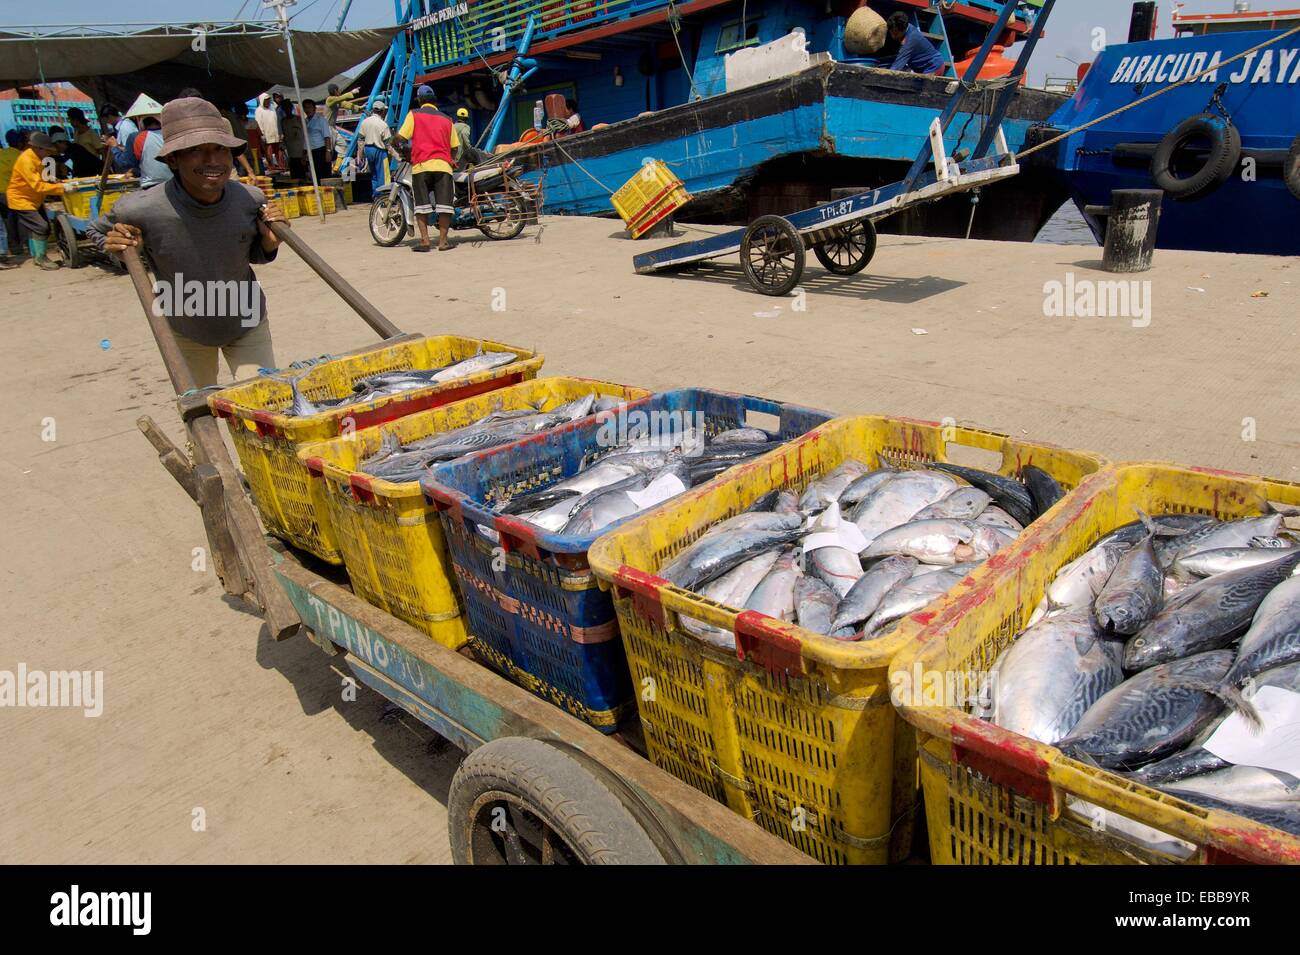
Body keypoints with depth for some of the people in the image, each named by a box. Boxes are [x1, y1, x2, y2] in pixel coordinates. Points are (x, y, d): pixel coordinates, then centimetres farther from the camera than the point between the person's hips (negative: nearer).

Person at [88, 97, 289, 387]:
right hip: (185, 332, 0)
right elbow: (96, 232, -3)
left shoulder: (250, 200, -21)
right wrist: (116, 246, -24)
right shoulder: (141, 210, -27)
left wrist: (270, 241, -21)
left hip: (248, 323, 1)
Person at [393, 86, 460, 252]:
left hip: (421, 165, -1)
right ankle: (443, 240, -6)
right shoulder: (446, 119, 18)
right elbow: (455, 146, 15)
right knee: (444, 204, -1)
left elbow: (401, 137, 2)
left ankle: (424, 240, -7)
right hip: (443, 164, 1)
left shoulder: (414, 114, 10)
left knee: (421, 204, 1)